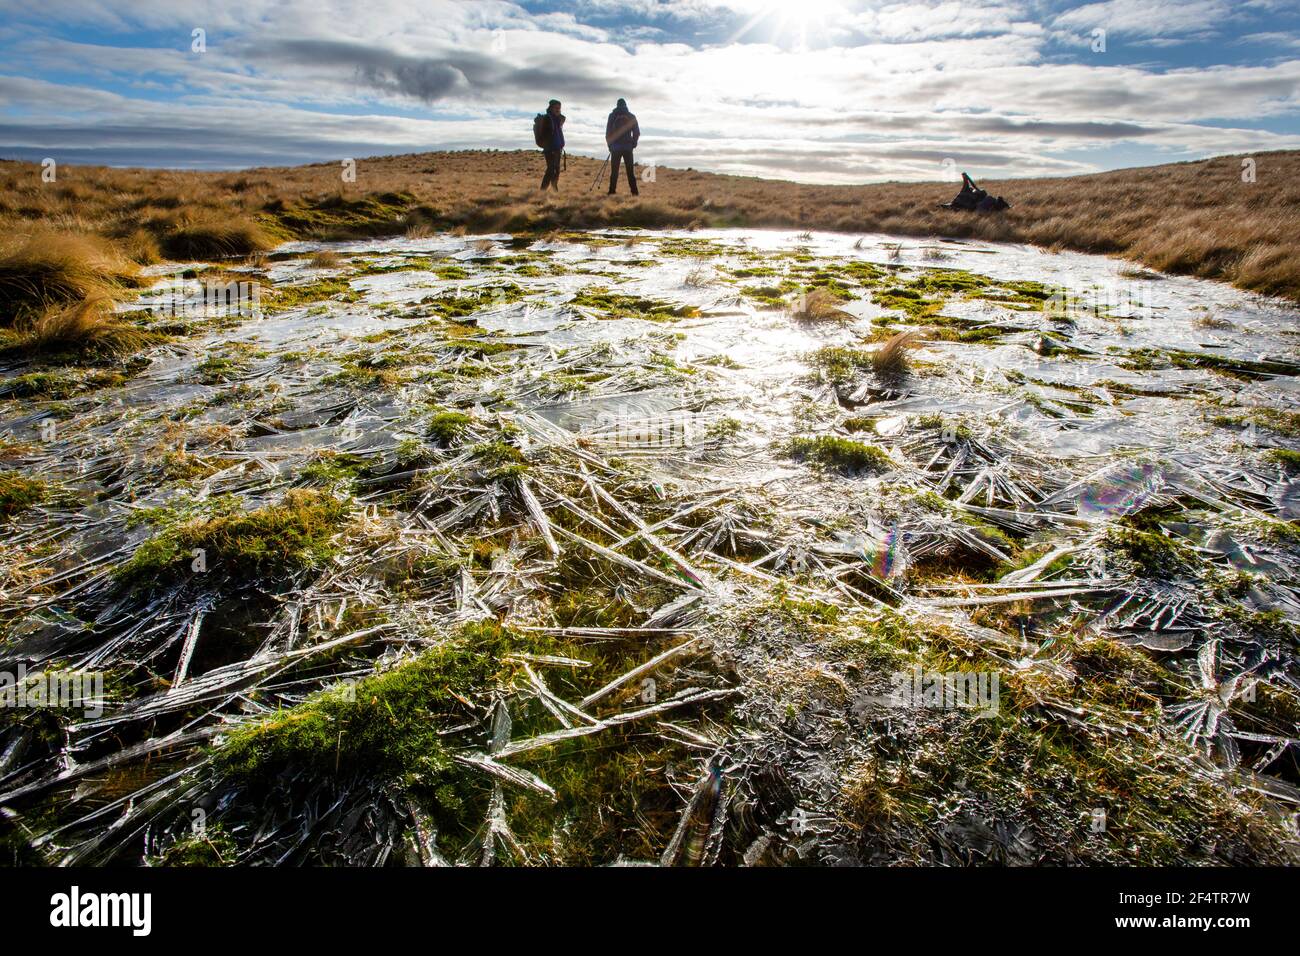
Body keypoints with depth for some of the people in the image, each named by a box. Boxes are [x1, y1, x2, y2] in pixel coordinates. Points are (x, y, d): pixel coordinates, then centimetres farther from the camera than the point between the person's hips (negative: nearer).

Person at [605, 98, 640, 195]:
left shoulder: (612, 116, 3)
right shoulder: (631, 116, 5)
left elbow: (608, 132, 2)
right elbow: (637, 132, 4)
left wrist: (610, 145, 11)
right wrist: (633, 144, 14)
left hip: (615, 147, -1)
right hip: (628, 147, 1)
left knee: (614, 170, 2)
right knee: (630, 170, 2)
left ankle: (612, 190, -4)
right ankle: (634, 191, -4)